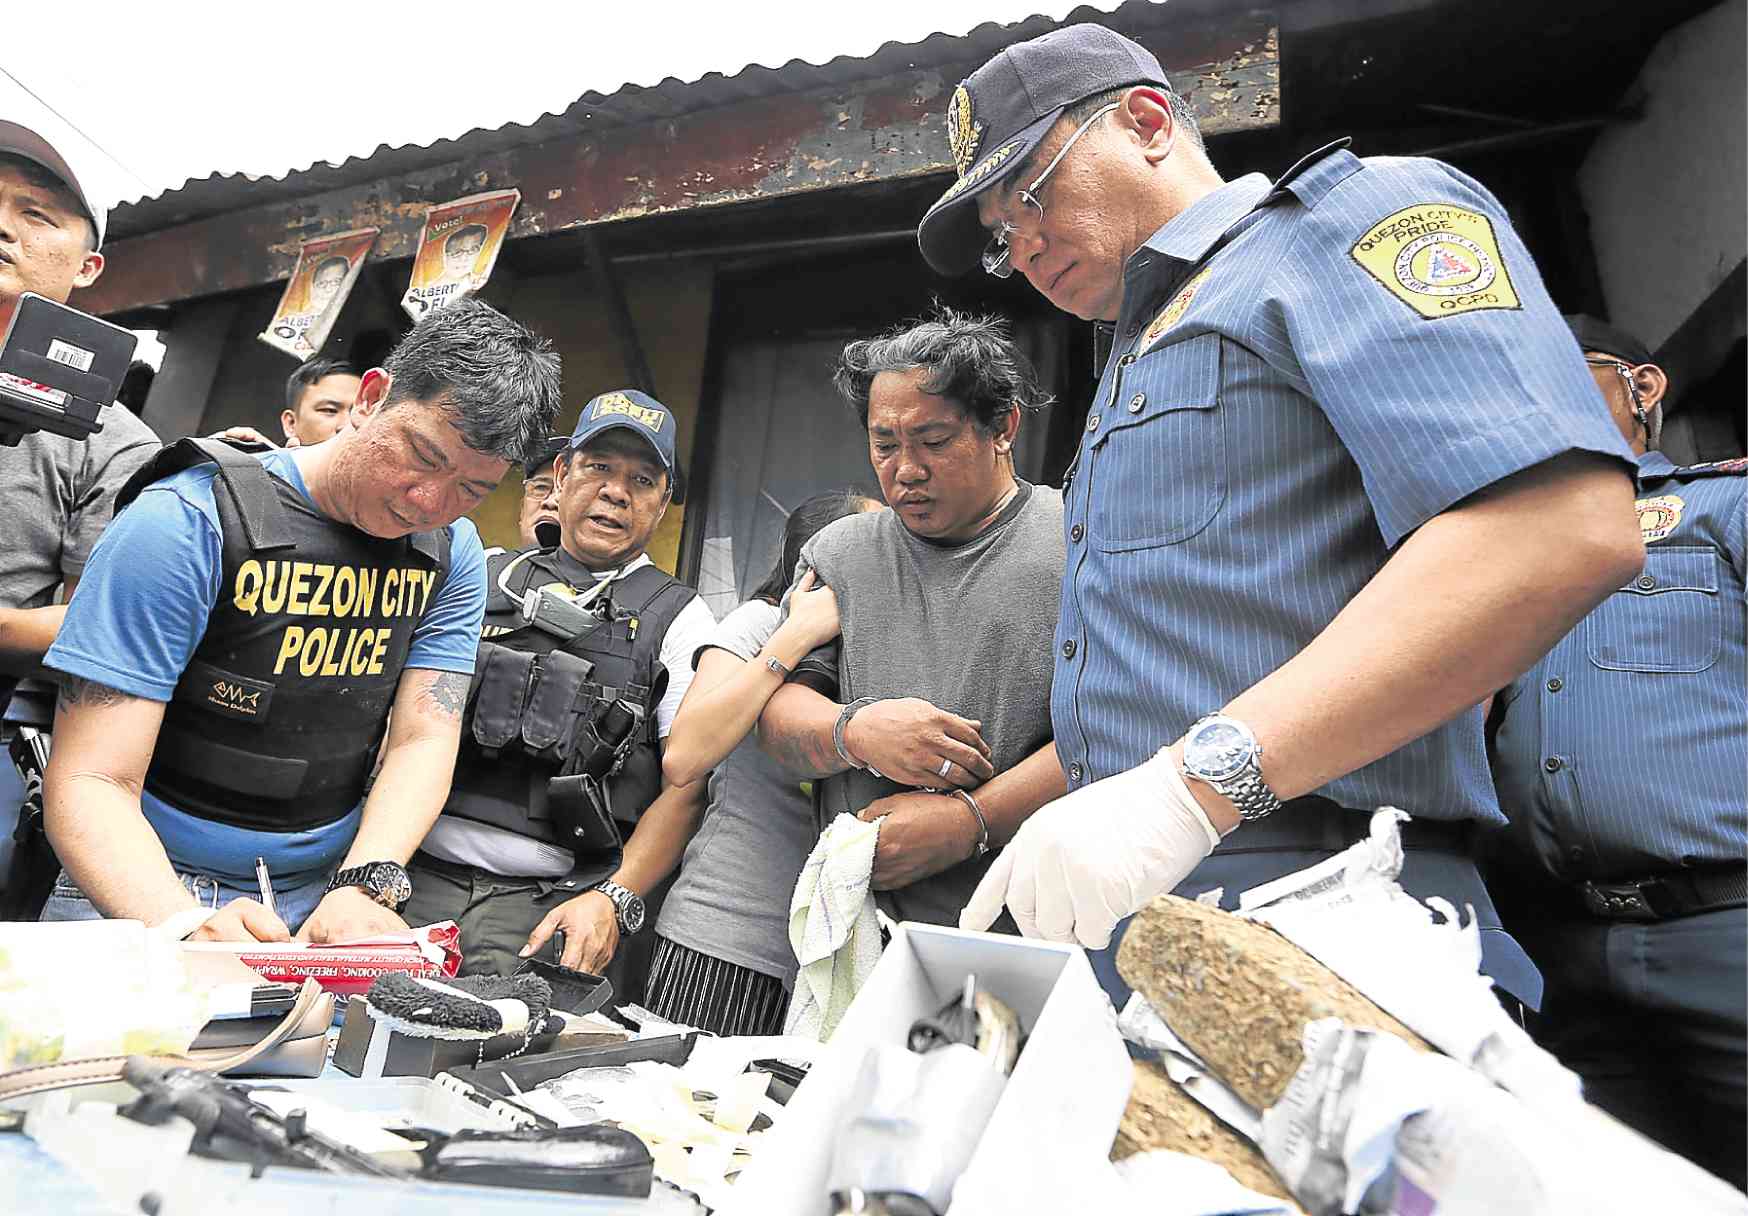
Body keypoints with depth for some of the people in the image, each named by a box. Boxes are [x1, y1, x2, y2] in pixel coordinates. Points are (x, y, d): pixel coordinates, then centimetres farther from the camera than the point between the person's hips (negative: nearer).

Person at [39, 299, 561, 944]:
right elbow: (92, 780, -16)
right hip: (150, 891, -2)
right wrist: (184, 925, -32)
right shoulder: (188, 521, -14)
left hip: (330, 895, 3)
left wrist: (364, 887, -21)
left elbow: (422, 740, -5)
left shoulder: (450, 552, -1)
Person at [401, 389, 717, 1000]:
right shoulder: (482, 576, 14)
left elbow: (688, 786, -4)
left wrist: (614, 900, -15)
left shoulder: (678, 619, 3)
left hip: (550, 899, -3)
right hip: (418, 874, 3)